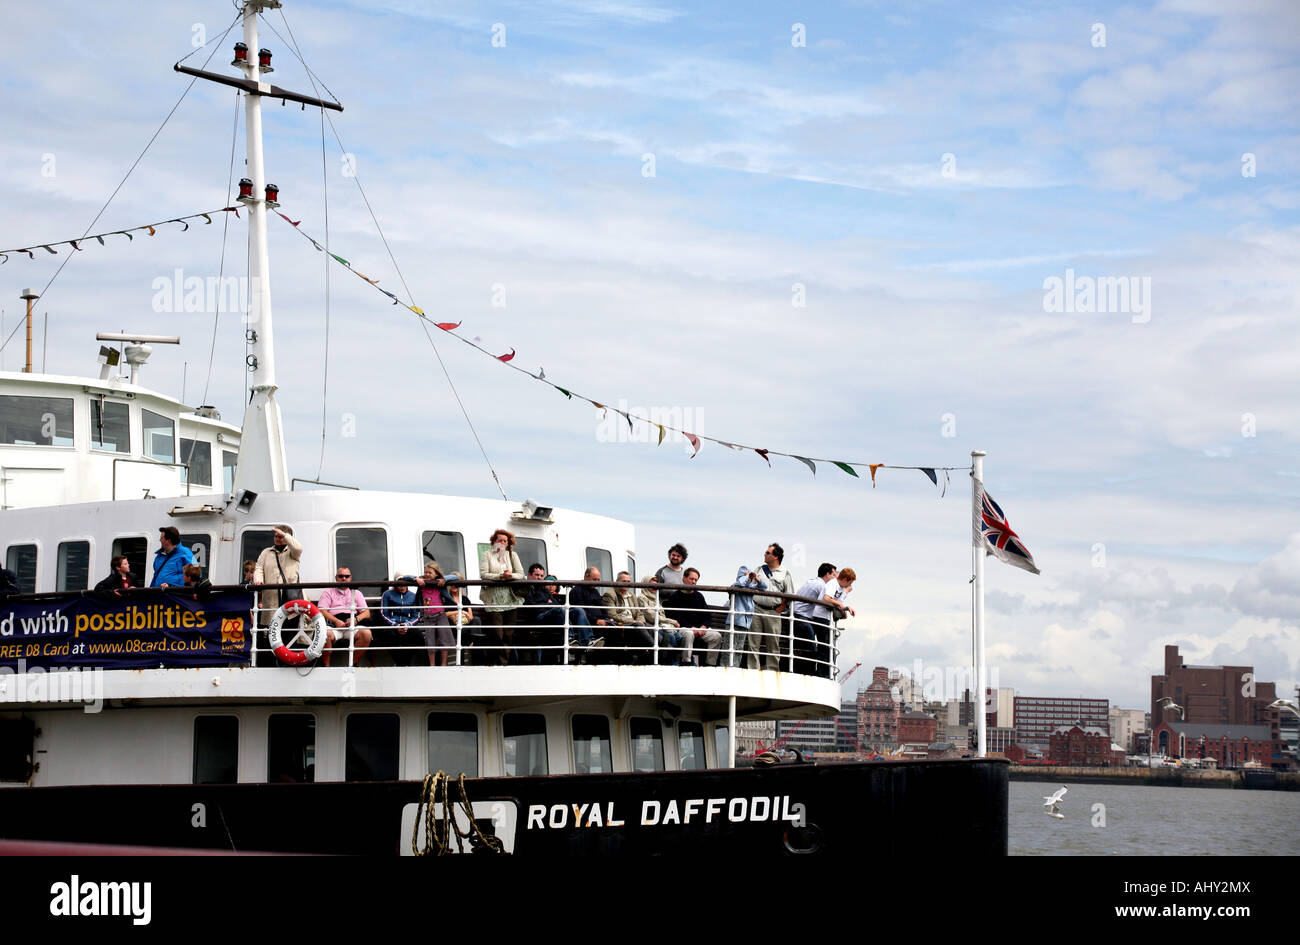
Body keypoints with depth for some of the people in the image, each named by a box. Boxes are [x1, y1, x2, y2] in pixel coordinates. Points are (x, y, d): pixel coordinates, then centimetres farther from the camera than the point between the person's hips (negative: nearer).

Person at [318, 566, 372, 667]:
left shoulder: (356, 593, 26)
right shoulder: (328, 592, 20)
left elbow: (367, 613, 17)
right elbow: (321, 610, 4)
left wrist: (356, 619, -6)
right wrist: (336, 621, -13)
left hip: (352, 626, 2)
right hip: (333, 625, -2)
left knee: (366, 633, -30)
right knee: (325, 634, -37)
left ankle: (353, 665, -20)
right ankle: (326, 666, -21)